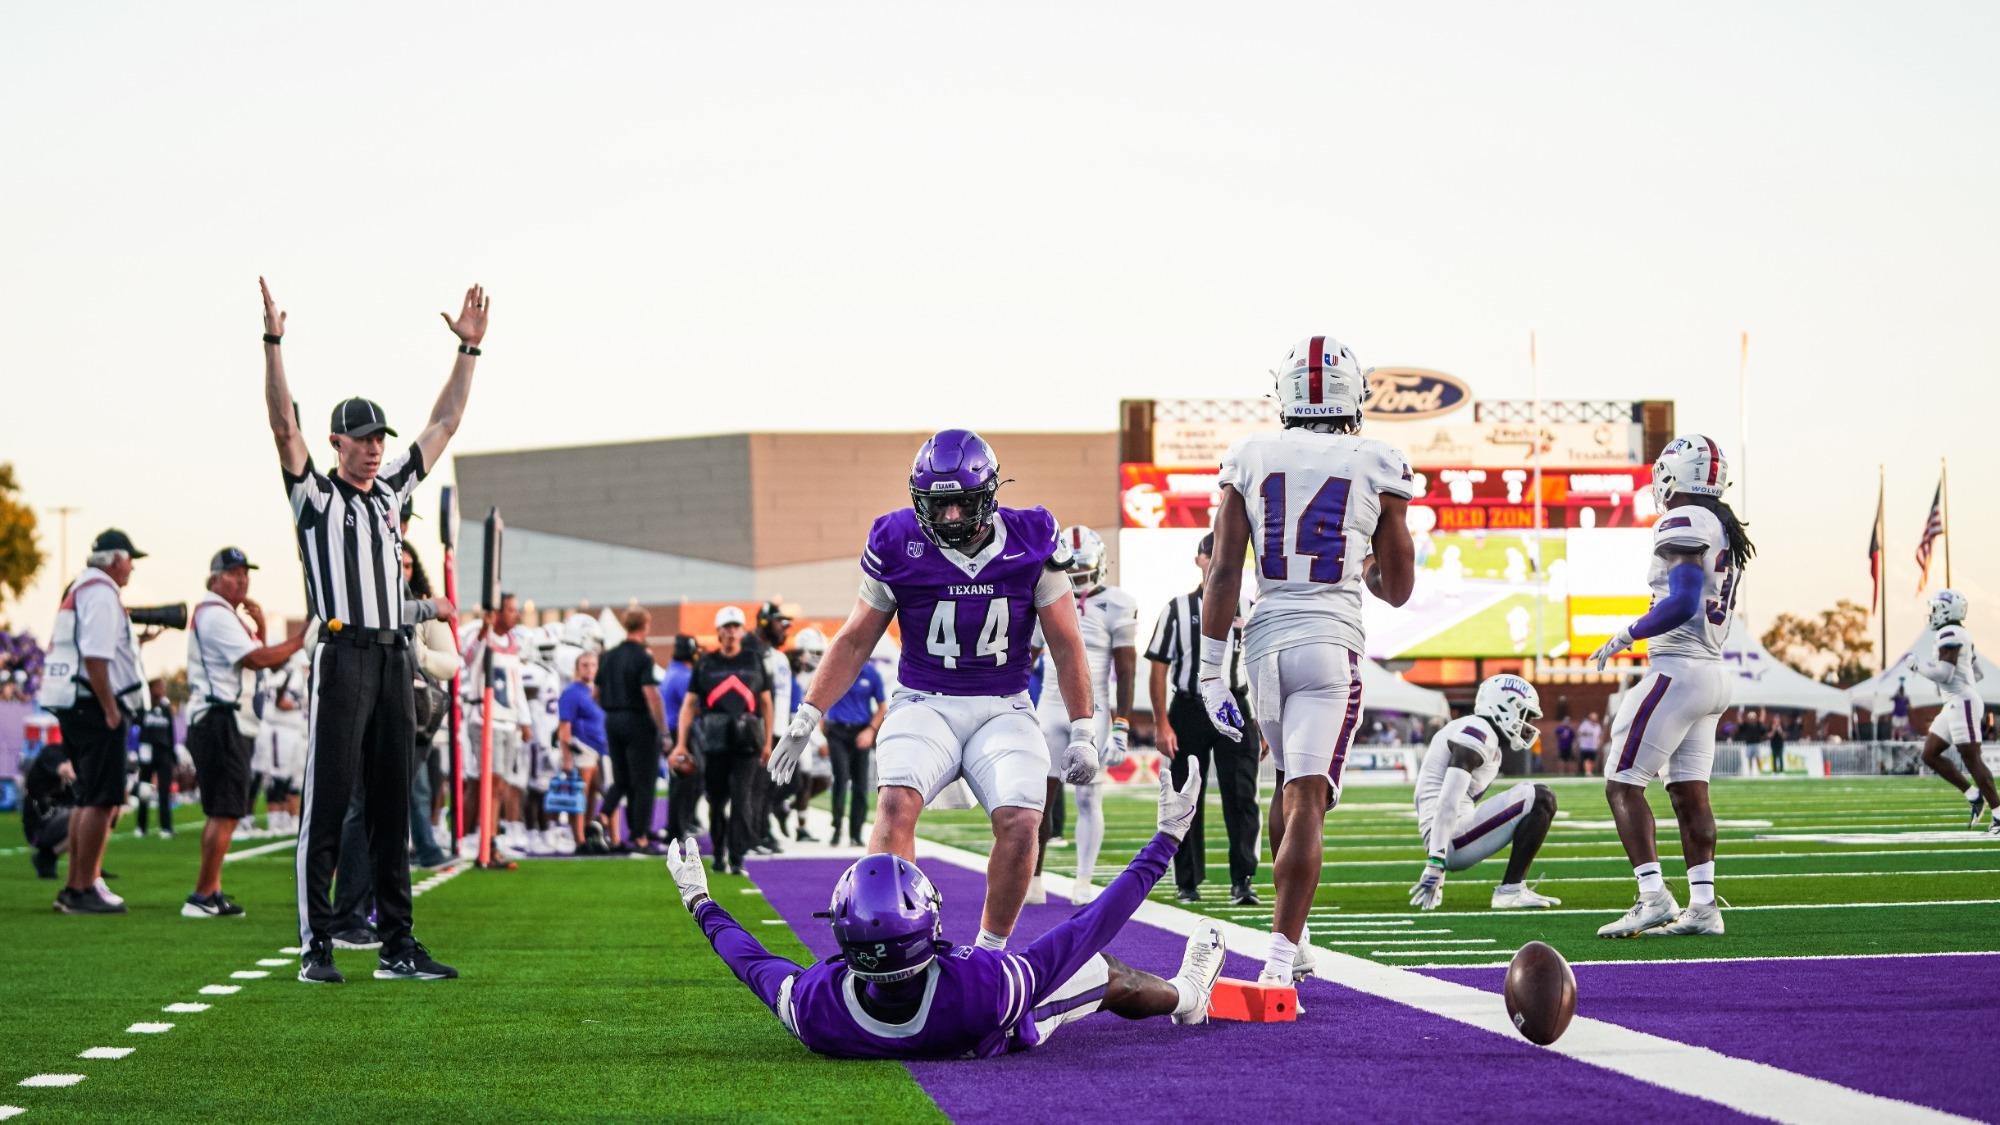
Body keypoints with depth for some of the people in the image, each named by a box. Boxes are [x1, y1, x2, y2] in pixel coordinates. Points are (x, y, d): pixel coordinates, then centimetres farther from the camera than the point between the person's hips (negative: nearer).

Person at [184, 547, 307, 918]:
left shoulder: (224, 616, 22)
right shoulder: (216, 614, -11)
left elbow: (258, 658, 19)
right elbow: (256, 659, -20)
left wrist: (260, 626, 6)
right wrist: (299, 641, -14)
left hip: (214, 722, 11)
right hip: (219, 720, -11)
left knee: (222, 811, 14)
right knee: (226, 812, -12)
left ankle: (212, 892, 17)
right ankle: (202, 897, -12)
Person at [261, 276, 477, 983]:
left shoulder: (392, 488, 19)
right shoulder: (316, 493, 3)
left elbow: (444, 424, 22)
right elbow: (284, 426, -11)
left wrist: (468, 349, 18)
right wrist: (274, 343, -21)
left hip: (393, 658, 6)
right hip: (341, 655, -6)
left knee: (393, 806, 7)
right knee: (327, 804, -7)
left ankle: (397, 945, 10)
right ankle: (316, 946, -6)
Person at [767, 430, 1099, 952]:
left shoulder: (1031, 543, -3)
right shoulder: (897, 546, -3)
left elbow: (1066, 645, 6)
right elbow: (855, 640, 8)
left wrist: (1083, 733, 5)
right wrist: (807, 718, 4)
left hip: (1004, 709, 1)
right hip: (924, 706, 0)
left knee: (1021, 822, -22)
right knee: (896, 803, -29)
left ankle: (990, 952, -4)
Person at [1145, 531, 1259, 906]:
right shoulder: (1178, 610, 3)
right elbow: (1159, 669, 1)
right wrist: (1161, 724, -6)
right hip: (1188, 711, 0)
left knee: (1241, 798, -9)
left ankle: (1243, 882, -9)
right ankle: (1187, 882, 14)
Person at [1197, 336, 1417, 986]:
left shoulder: (1250, 458, 3)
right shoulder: (1377, 467, 0)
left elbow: (1224, 575, -1)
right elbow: (1398, 589, 6)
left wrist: (1212, 670, 3)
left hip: (1264, 640, 3)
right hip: (1332, 644, -3)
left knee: (1296, 786, 23)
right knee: (1307, 803, -10)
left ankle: (1293, 938, 27)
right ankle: (1280, 959, -21)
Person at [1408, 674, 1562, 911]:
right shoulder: (1478, 733, -11)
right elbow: (1448, 801, -21)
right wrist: (1435, 862, -27)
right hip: (1453, 840, -10)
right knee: (1542, 800, -13)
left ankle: (1513, 890, 12)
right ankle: (1510, 890, -12)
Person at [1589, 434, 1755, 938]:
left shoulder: (1683, 524, -13)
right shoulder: (1727, 531, 15)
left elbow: (1683, 603, -23)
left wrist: (1625, 637, -13)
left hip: (1677, 671, -9)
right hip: (1712, 673, 9)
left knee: (1623, 784, -5)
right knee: (1690, 793, 10)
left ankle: (1653, 896, -13)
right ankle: (1703, 904, 6)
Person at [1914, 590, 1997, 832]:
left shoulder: (1950, 634, -14)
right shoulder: (1962, 636, 17)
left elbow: (1944, 674, -22)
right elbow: (1978, 674, 24)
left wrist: (1918, 666, -7)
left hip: (1962, 703, -10)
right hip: (1955, 705, 10)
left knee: (1972, 759, -7)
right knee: (1930, 755, 10)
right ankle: (1974, 796, 12)